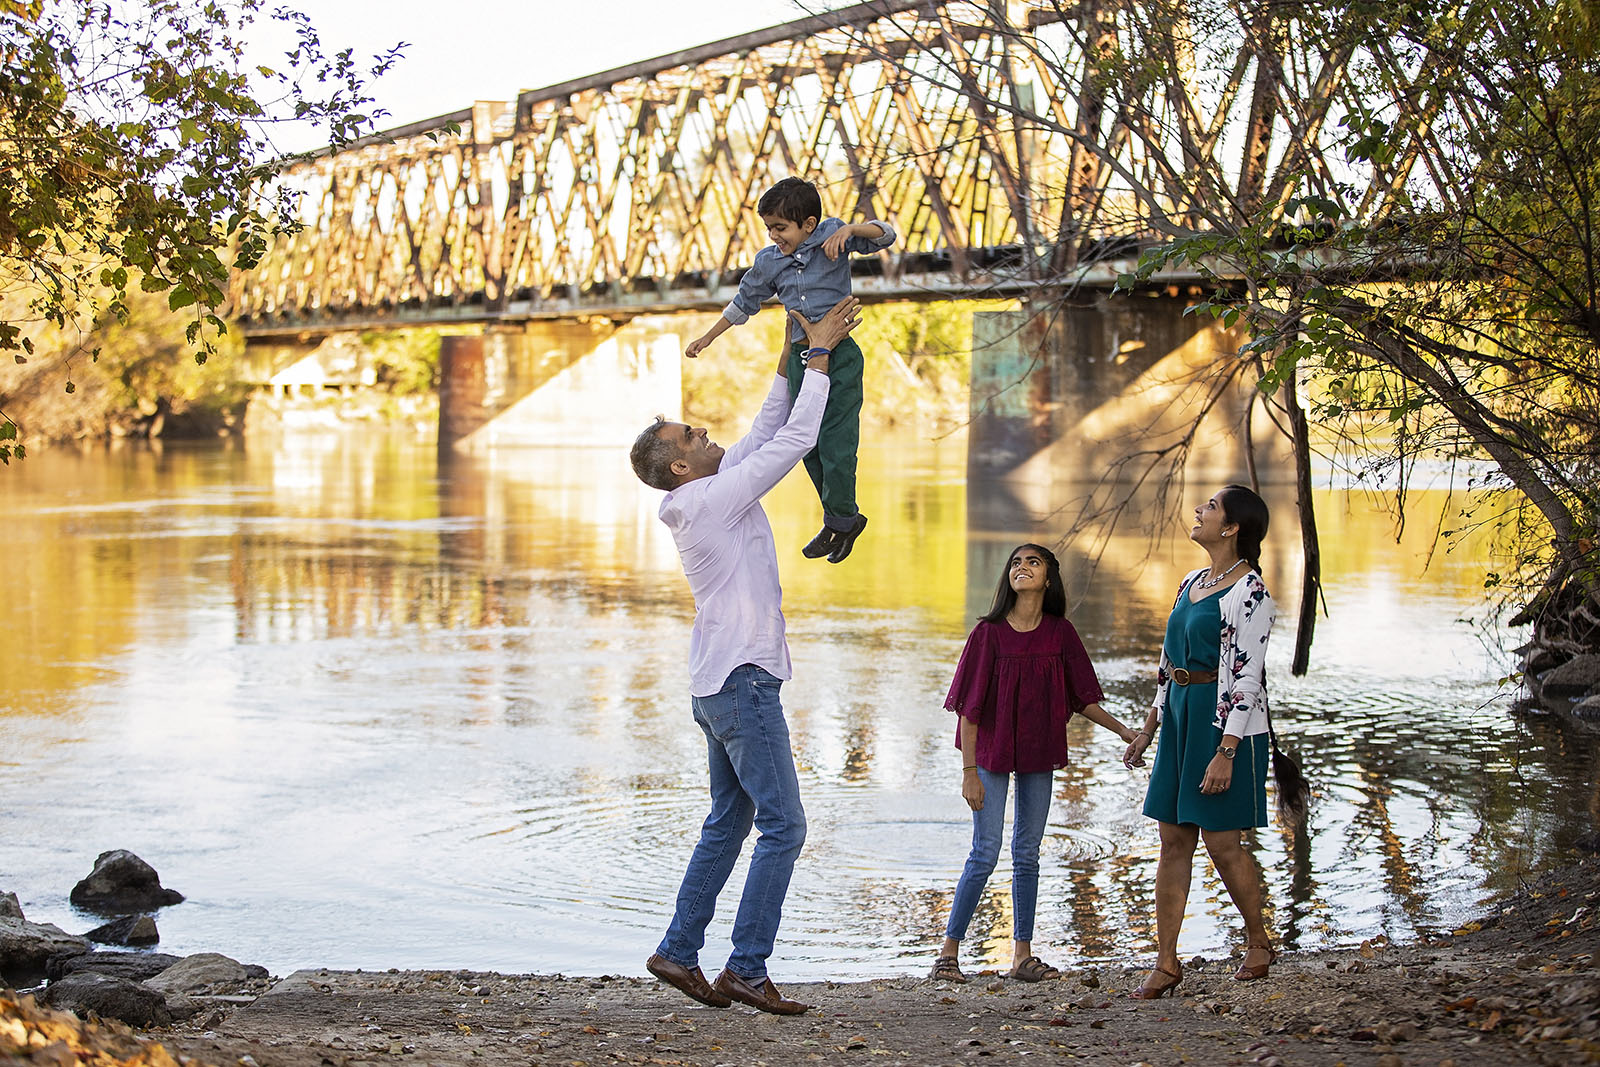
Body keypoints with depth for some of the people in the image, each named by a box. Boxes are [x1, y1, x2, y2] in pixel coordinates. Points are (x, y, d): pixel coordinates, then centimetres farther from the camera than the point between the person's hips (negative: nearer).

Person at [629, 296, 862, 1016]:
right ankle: (747, 969, -8)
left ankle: (679, 952, 17)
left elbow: (763, 436, 21)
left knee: (728, 823, 15)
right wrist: (819, 353, -5)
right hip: (742, 680, -10)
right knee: (782, 825, -8)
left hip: (720, 685, 10)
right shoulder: (714, 497, -14)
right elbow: (795, 440, -12)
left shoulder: (702, 499, 12)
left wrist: (790, 361, 22)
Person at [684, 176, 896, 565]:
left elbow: (886, 234, -7)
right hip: (799, 355, 5)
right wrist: (708, 338, 25)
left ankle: (840, 520, 12)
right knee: (808, 445, 9)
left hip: (840, 355, -5)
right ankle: (841, 518, 24)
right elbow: (744, 303, 19)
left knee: (836, 442, -8)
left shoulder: (831, 235, -4)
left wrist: (850, 229, -26)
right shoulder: (768, 261, 5)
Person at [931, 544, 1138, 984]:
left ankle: (1023, 955, 16)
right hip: (991, 753, -4)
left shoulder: (1059, 633, 0)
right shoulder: (988, 633, -10)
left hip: (1038, 755, 4)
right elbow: (970, 706, -9)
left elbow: (1082, 698, 8)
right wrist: (969, 770, -12)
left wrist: (1123, 731, -2)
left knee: (1027, 855, 9)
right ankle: (949, 951, 4)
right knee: (985, 853, -5)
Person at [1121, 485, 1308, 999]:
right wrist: (1147, 730, 18)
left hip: (1225, 720, -8)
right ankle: (1166, 962, 10)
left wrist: (1225, 753, -21)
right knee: (1173, 841, 6)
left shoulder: (1250, 591, -13)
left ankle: (1258, 942, 21)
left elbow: (1245, 676, -17)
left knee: (1221, 840, -1)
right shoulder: (1192, 582, 13)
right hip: (1180, 716, 8)